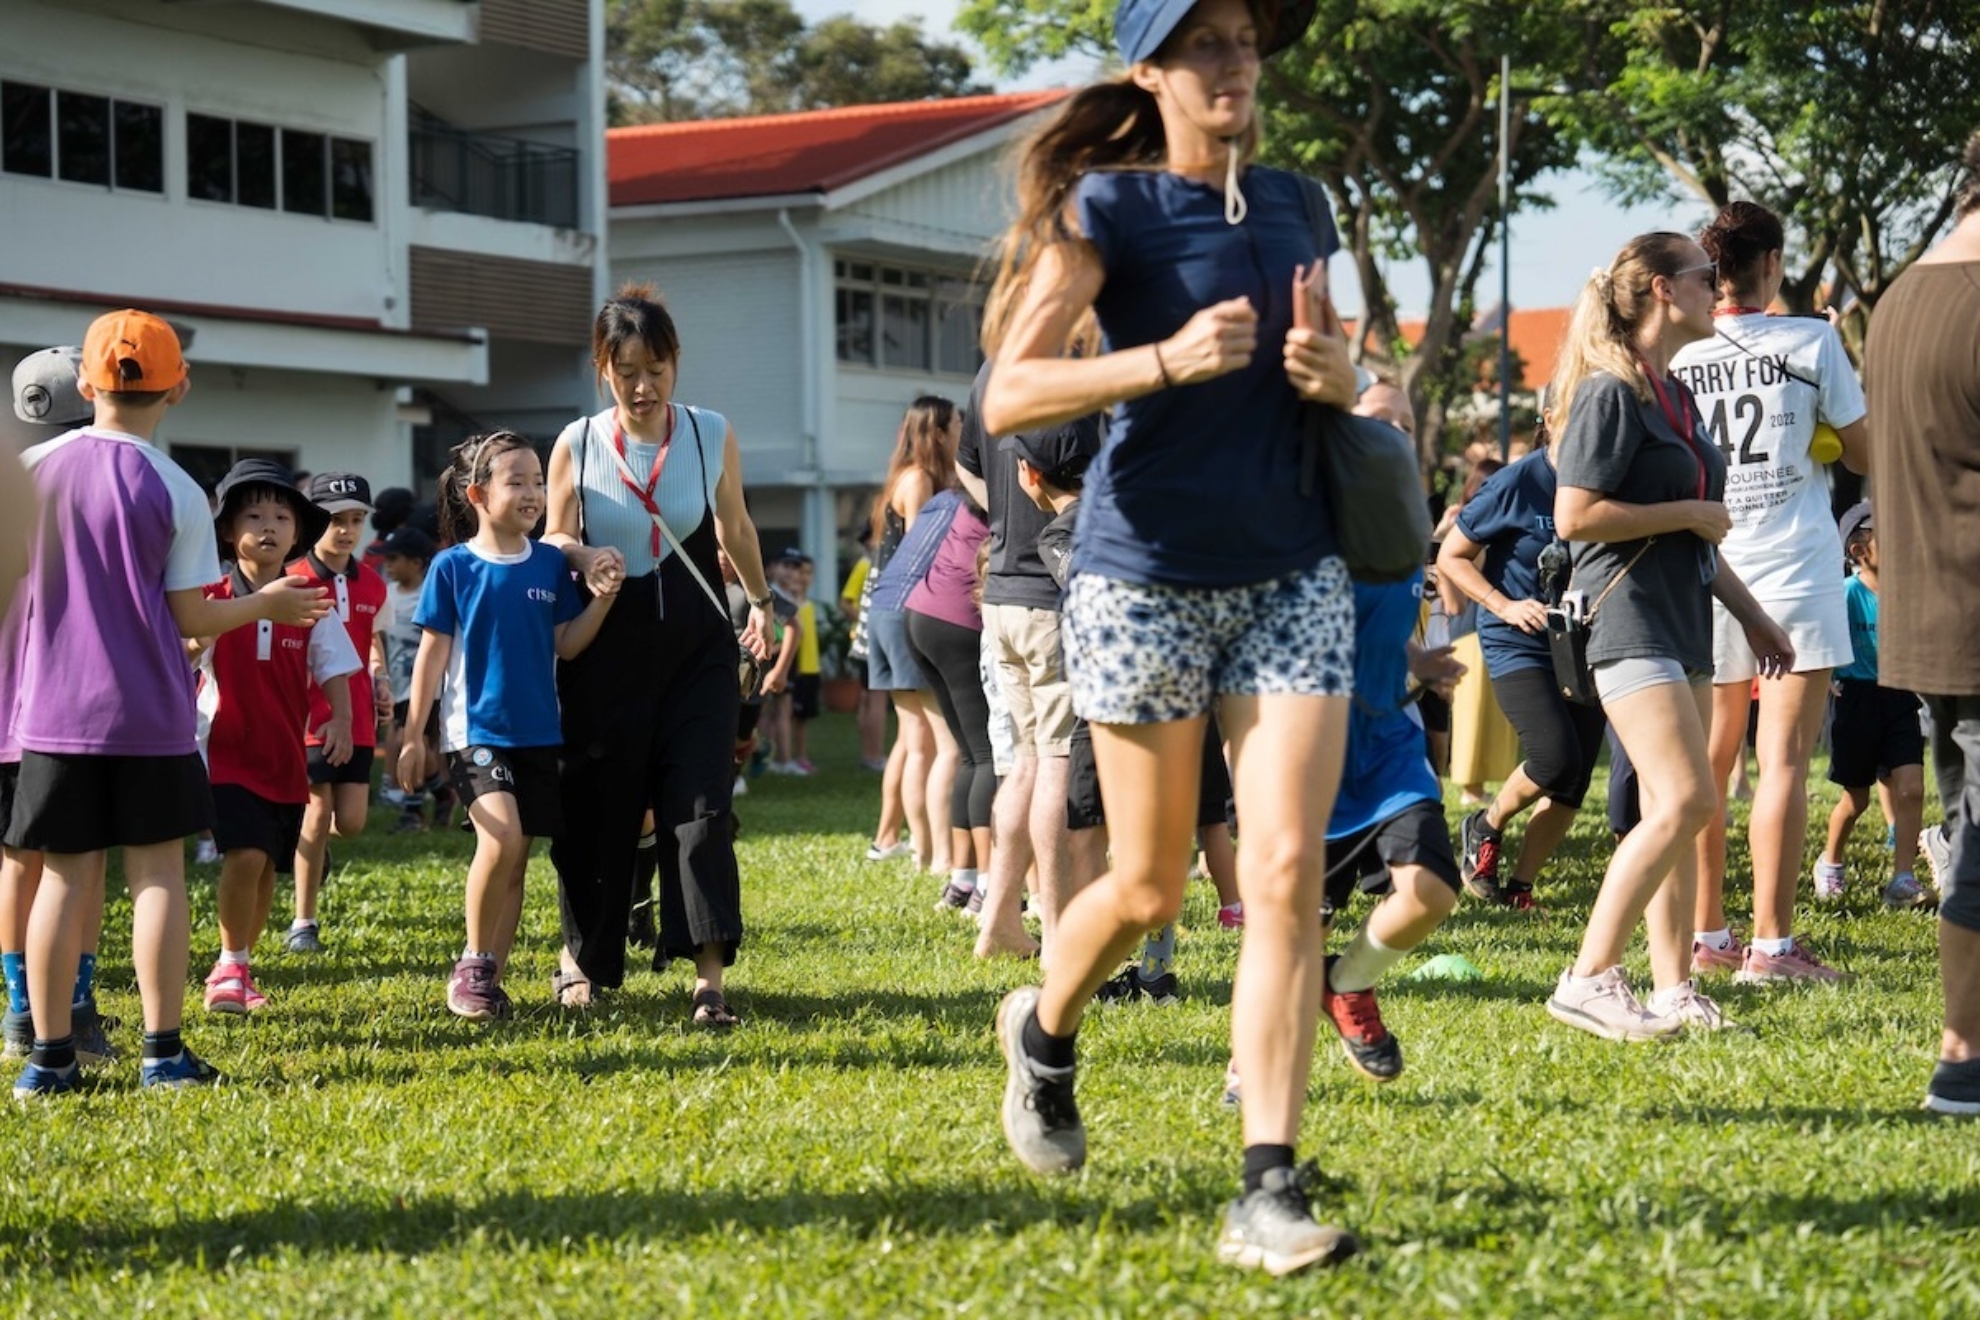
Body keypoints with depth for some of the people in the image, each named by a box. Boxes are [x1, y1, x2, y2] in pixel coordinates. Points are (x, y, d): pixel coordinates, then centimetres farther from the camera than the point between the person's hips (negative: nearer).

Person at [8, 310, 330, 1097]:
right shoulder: (177, 492, -7)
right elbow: (190, 619, -5)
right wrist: (267, 604, 11)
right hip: (149, 712, -2)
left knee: (65, 878, 6)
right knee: (157, 872, 4)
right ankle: (164, 1052, 2)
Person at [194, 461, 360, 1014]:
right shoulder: (212, 600, -3)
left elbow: (333, 668, 3)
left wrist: (341, 721, -15)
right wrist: (193, 643, -31)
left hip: (286, 755, 3)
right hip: (227, 752, -3)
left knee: (268, 868, 10)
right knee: (246, 854, -18)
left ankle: (239, 969, 26)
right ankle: (231, 966, -2)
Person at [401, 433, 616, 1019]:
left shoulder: (550, 563, 5)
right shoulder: (453, 567, -4)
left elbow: (565, 646, 8)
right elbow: (433, 653, -1)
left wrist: (601, 602, -8)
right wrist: (413, 732, -1)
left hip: (536, 734, 4)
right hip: (475, 730, -4)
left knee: (514, 858, 6)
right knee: (501, 838, -22)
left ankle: (489, 980, 17)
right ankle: (472, 965, -5)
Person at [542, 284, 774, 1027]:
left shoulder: (712, 436, -1)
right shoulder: (576, 445, -3)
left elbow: (735, 528, 16)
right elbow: (552, 539, 8)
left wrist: (760, 602, 28)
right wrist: (585, 560, -14)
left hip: (696, 647, 0)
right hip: (607, 651, 0)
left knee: (701, 807, -10)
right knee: (598, 809, 8)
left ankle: (709, 980, -10)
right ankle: (580, 956, 30)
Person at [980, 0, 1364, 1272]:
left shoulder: (1292, 206, 10)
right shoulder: (1109, 207, -6)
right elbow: (1008, 395, -14)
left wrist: (1333, 373, -3)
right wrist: (1167, 360, -26)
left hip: (1294, 573, 4)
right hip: (1149, 576, -4)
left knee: (1288, 874, -9)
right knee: (1150, 888, 7)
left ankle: (1270, 1193, -8)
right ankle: (1045, 1030, 40)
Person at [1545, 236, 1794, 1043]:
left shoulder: (1675, 396, 18)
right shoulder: (1611, 393, -11)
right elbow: (1575, 516, -19)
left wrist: (1752, 615, 25)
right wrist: (1689, 514, -12)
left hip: (1681, 620, 9)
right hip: (1627, 619, -9)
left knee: (1671, 811, 7)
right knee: (1686, 801, -17)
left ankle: (1674, 989, 9)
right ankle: (1590, 979, -14)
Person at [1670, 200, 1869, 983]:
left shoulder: (1677, 354, 3)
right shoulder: (1811, 341, -4)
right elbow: (1862, 453, 4)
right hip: (1794, 566, -4)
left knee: (1709, 759, 12)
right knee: (1783, 758, -6)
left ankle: (1706, 937, 16)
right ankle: (1772, 943, -9)